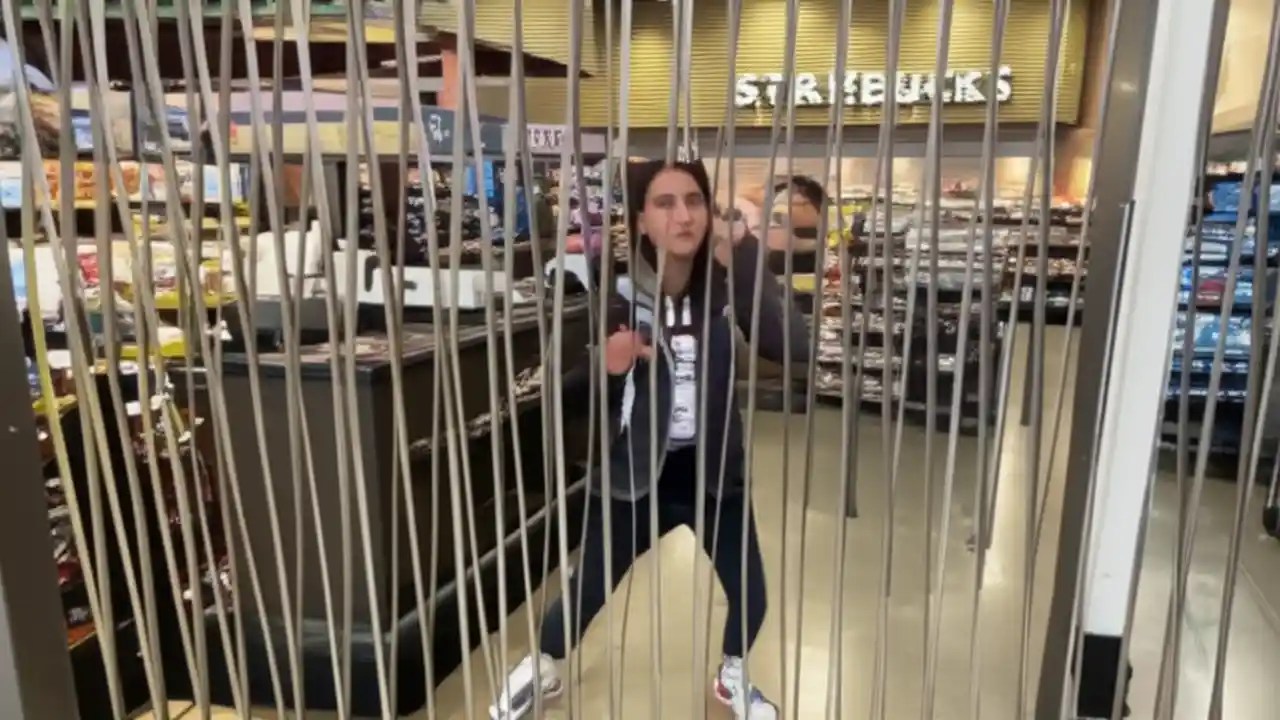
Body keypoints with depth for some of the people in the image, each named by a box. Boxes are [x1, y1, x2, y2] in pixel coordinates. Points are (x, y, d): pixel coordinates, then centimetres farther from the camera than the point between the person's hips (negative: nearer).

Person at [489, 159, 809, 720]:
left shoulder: (726, 288, -11)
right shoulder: (616, 298, -15)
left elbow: (793, 346, -27)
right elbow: (571, 398, -7)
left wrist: (745, 254, -30)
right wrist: (605, 367, -29)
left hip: (714, 472, 2)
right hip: (635, 475, -1)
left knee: (751, 594, 10)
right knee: (587, 589, 13)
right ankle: (541, 670, 46)